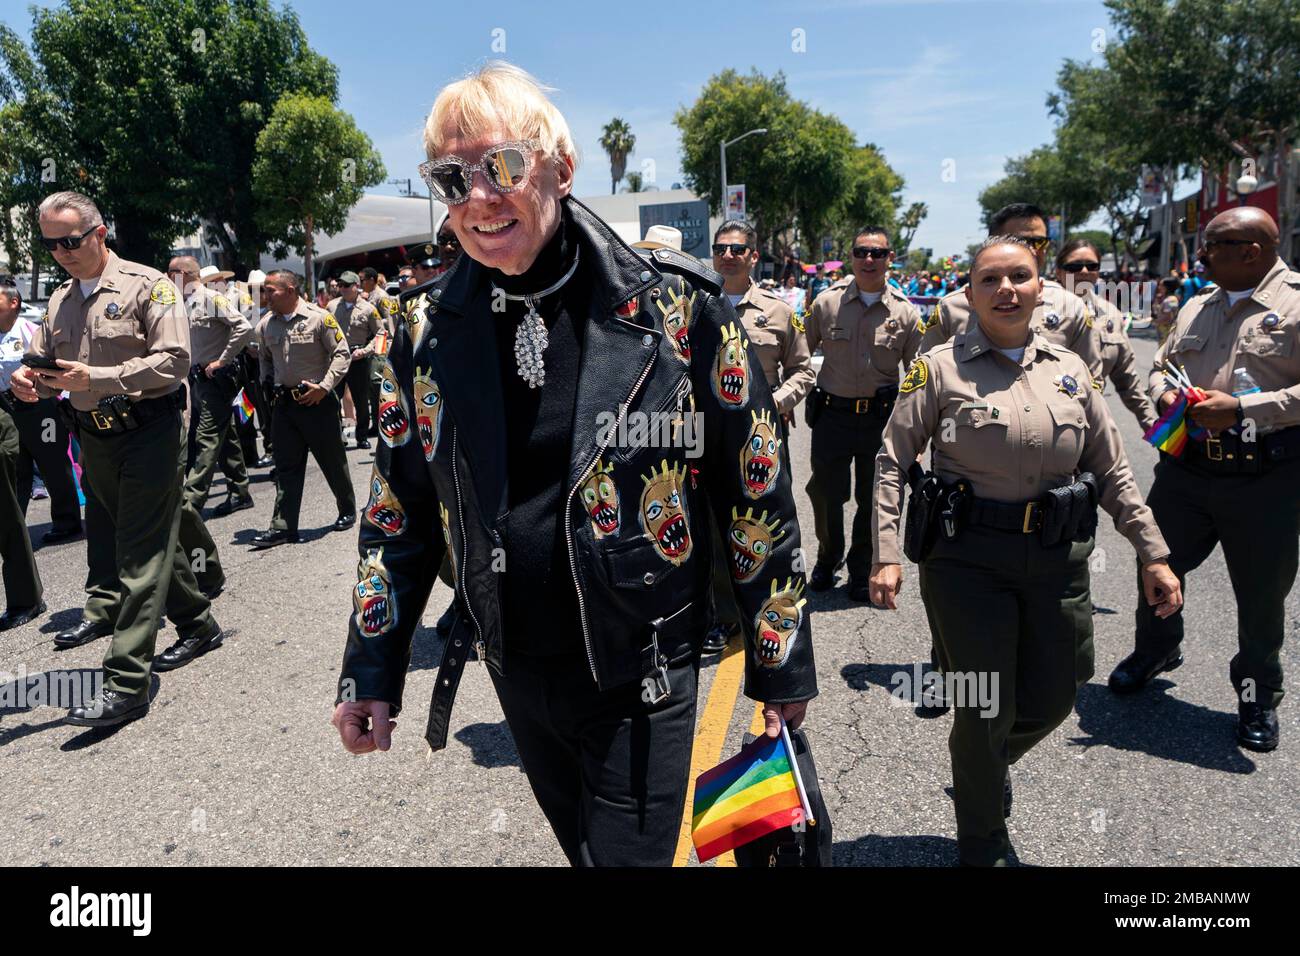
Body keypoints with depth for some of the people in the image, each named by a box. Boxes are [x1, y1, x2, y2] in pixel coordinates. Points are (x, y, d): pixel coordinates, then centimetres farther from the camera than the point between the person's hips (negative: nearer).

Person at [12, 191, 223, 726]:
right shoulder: (60, 302, 15)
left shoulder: (146, 285, -7)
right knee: (127, 539, 16)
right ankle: (197, 626, 34)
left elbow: (175, 360, -17)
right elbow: (45, 364, 19)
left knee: (141, 553, -7)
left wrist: (96, 378, -24)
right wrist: (30, 382, -6)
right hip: (96, 439, 8)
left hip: (149, 432, -8)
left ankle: (126, 684, -6)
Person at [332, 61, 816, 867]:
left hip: (643, 677, -4)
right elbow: (399, 515, 5)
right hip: (516, 672, 4)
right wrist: (372, 672, 6)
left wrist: (782, 664, -3)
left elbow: (756, 497, -8)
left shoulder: (677, 306, -14)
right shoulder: (430, 334, -4)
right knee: (581, 845, 24)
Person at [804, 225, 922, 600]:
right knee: (825, 494, 7)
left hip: (882, 418, 0)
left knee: (873, 499, 8)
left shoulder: (906, 312, 1)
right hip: (832, 414, 0)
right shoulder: (826, 303, 1)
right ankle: (827, 559, 33)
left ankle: (861, 573, 27)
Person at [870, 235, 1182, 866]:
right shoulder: (941, 368, -4)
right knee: (985, 708, 3)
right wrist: (885, 555, -14)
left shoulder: (1068, 369, 8)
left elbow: (1112, 470, 11)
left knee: (1051, 701, 12)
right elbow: (892, 461, -6)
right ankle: (982, 841, 32)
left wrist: (1153, 554, 8)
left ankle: (988, 764, 49)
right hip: (968, 558, -4)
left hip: (1058, 557, 4)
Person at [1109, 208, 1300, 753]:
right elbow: (1160, 367, 20)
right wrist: (1164, 394, -1)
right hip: (1185, 469, 5)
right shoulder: (1196, 308, 12)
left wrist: (1240, 408, -22)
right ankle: (1156, 649, 42)